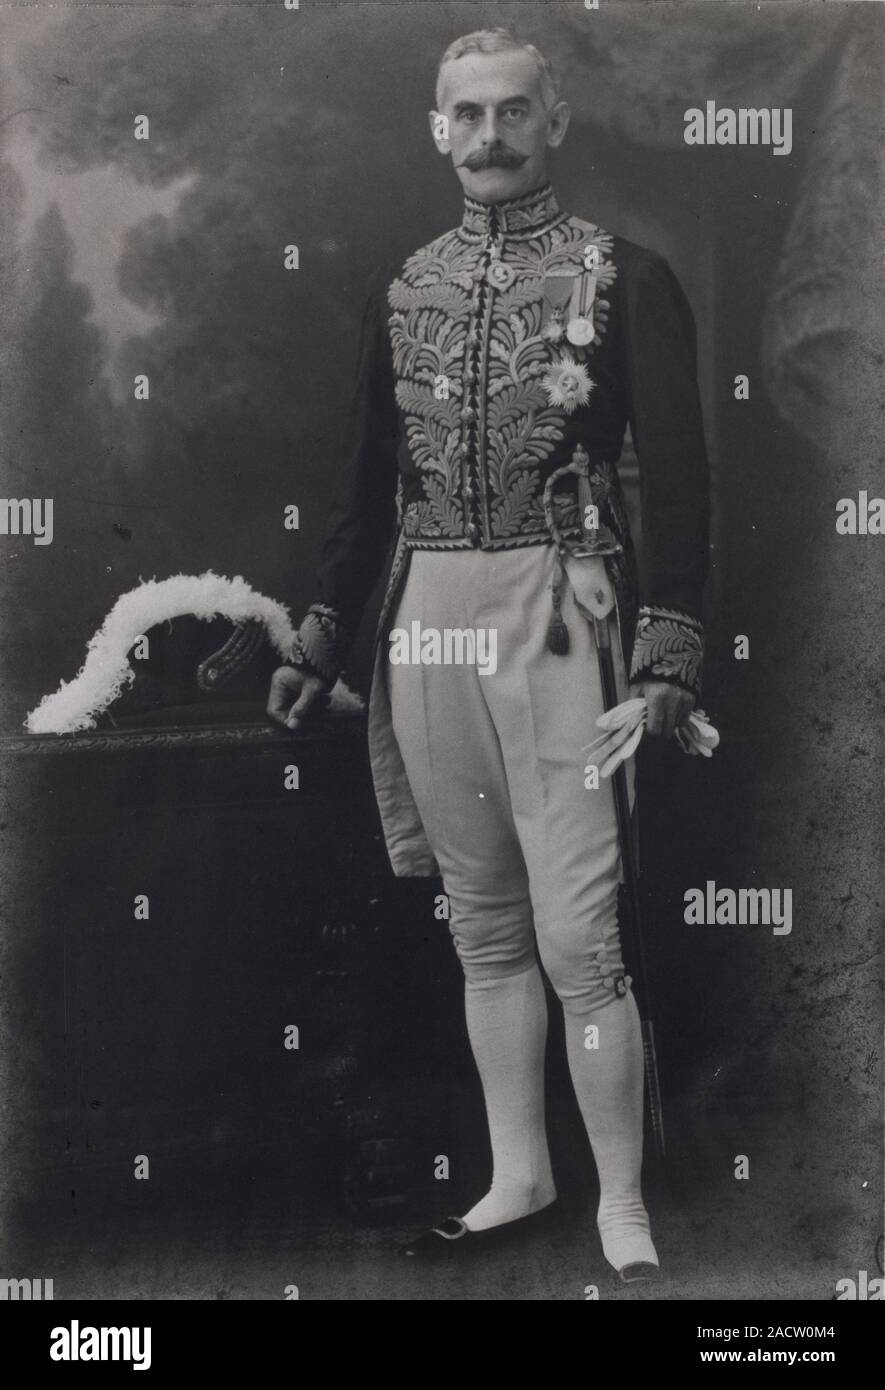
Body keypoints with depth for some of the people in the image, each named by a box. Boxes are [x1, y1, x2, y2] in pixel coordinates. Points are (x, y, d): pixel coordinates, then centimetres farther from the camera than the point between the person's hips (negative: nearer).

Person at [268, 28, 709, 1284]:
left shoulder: (629, 280, 0)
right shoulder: (400, 295, 13)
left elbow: (678, 477, -5)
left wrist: (667, 651, -14)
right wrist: (322, 641, 14)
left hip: (558, 620, -5)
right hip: (426, 623, 5)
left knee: (577, 936, -5)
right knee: (484, 924, 13)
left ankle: (622, 1207, 12)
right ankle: (519, 1179, 27)